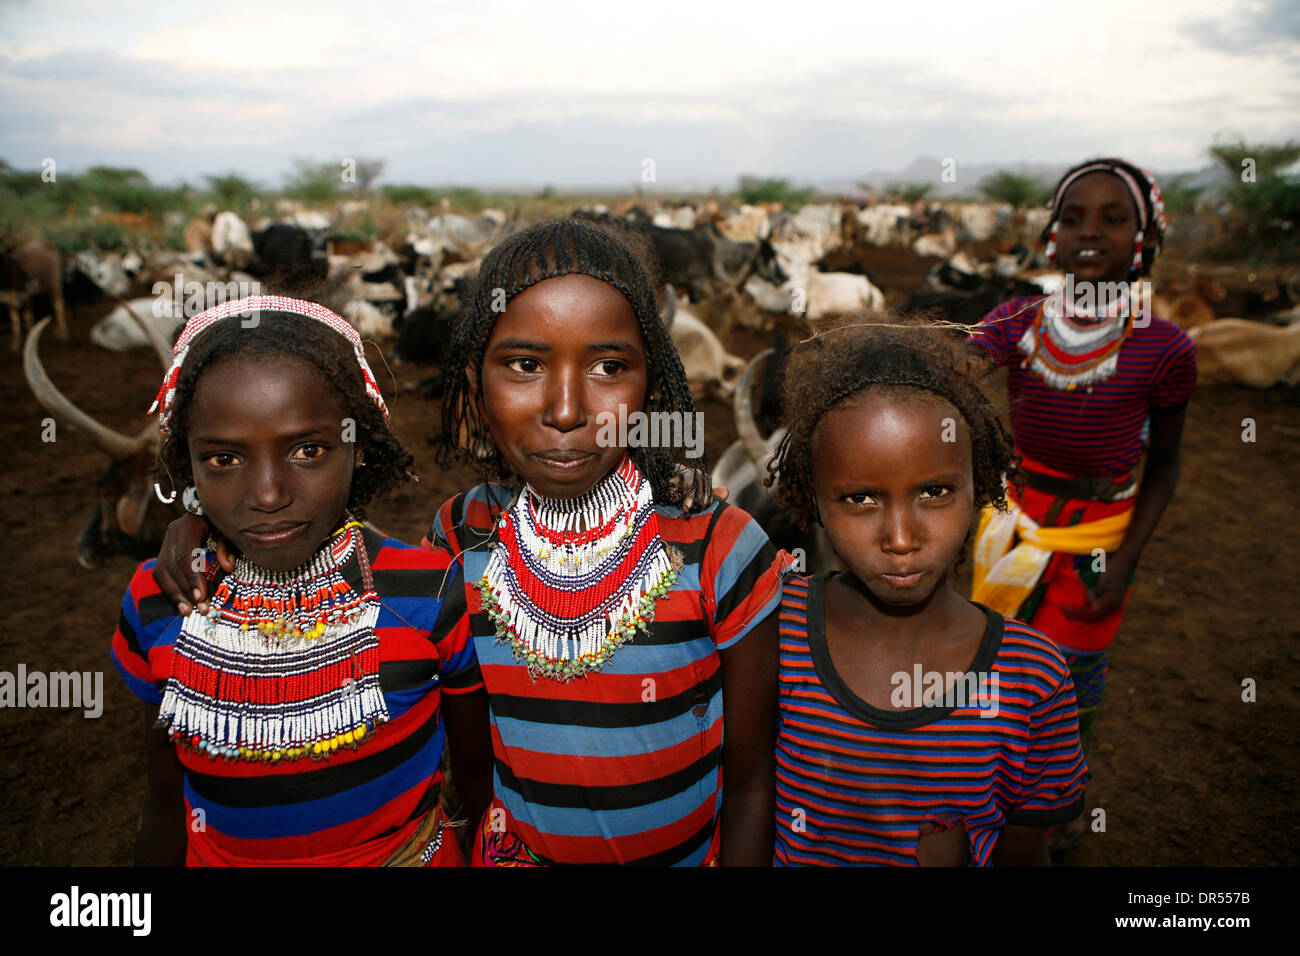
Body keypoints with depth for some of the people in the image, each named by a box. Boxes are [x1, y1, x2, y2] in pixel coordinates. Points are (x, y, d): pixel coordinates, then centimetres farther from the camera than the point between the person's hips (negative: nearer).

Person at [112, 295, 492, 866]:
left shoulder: (436, 595, -24)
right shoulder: (156, 604, -14)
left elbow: (480, 781, -10)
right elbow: (167, 803, -1)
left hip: (407, 852, -2)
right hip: (216, 855, 2)